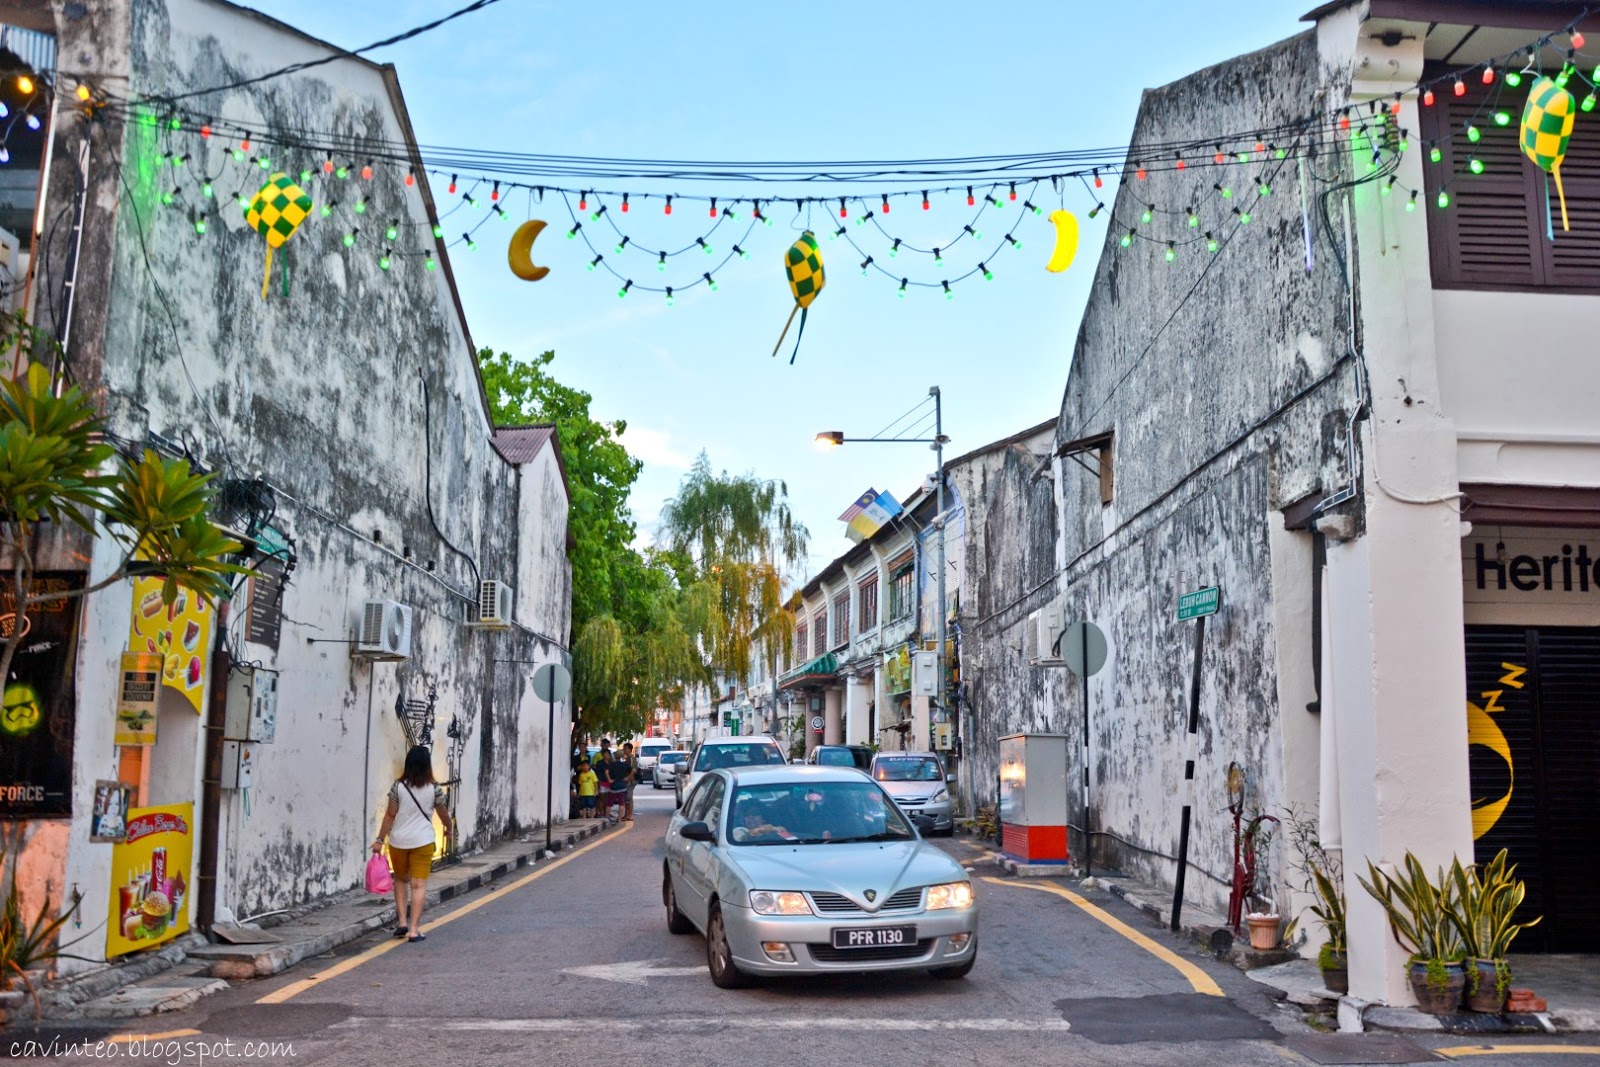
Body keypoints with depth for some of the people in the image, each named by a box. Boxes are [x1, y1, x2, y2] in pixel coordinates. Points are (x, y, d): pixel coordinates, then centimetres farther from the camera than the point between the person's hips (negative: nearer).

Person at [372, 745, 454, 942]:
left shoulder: (398, 786, -5)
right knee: (419, 885, 2)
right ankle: (414, 929, -1)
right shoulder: (433, 789, -4)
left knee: (400, 880, 21)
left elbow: (390, 815, -5)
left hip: (398, 841, 1)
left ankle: (402, 922, 15)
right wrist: (450, 829, 28)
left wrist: (380, 840, 3)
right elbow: (443, 813, 8)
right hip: (423, 841, -1)